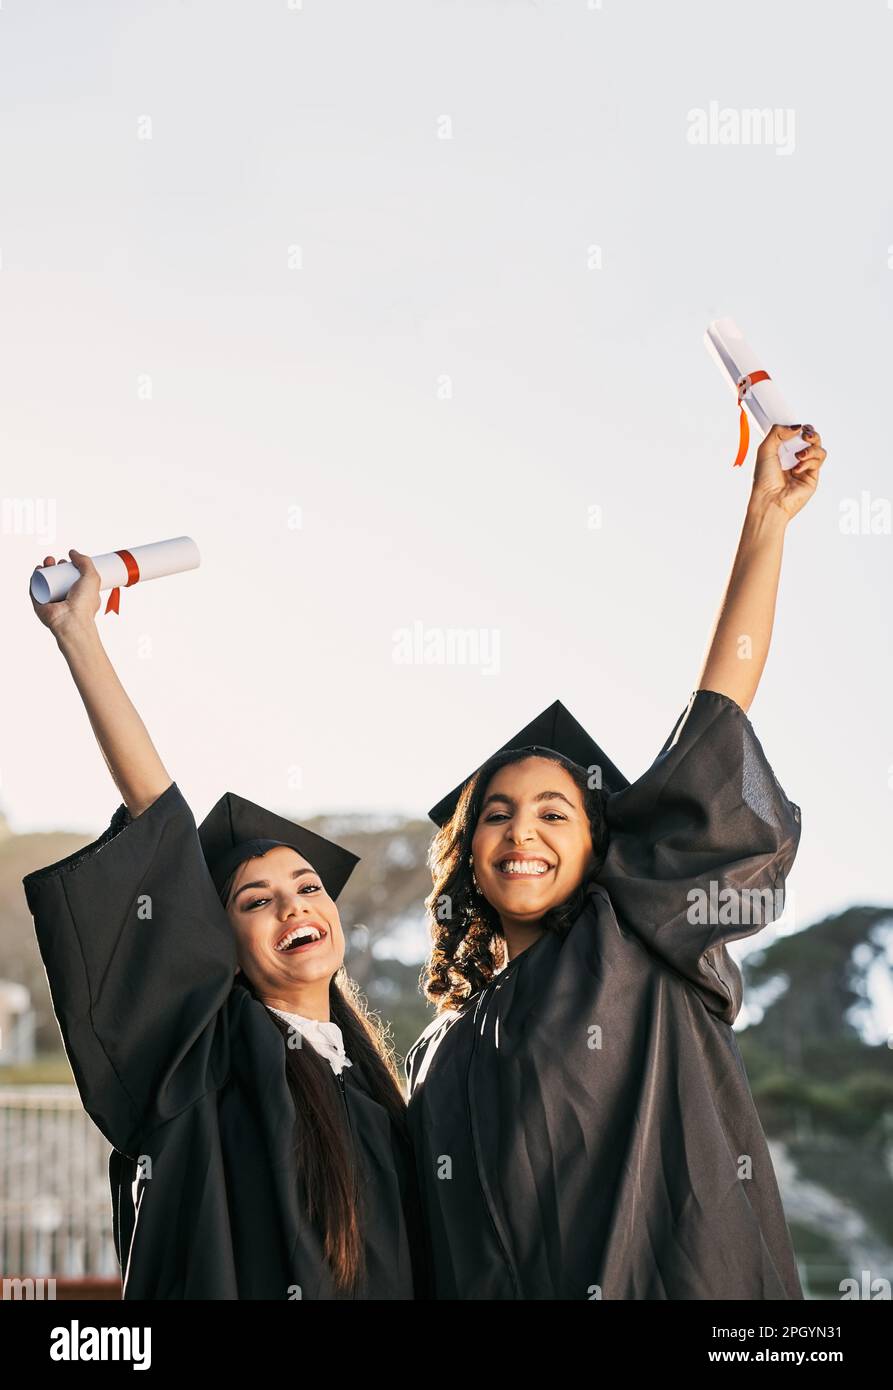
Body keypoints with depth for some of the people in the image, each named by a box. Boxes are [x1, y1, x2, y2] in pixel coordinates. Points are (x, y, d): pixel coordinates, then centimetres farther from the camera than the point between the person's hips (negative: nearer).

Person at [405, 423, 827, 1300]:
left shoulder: (639, 932, 3)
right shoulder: (443, 1053, 15)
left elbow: (717, 717, 0)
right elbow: (434, 1258, 15)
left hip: (674, 1280, -4)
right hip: (496, 1288, 4)